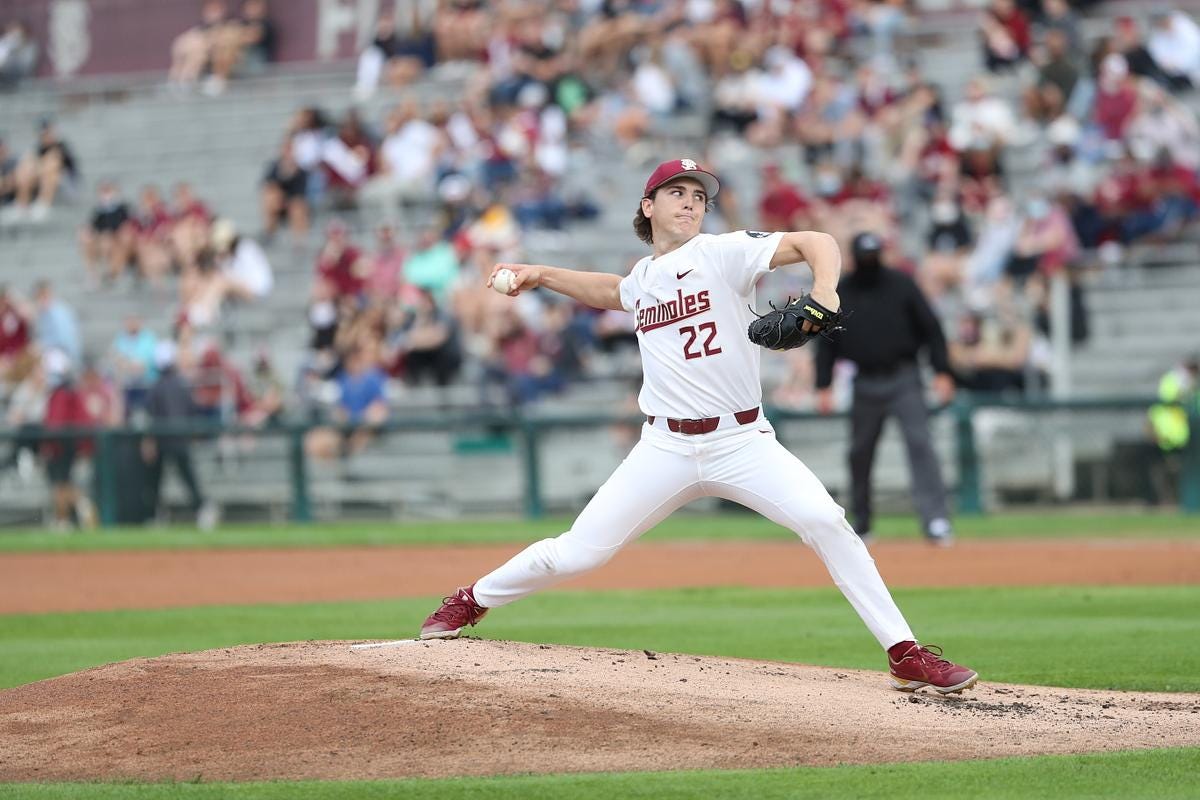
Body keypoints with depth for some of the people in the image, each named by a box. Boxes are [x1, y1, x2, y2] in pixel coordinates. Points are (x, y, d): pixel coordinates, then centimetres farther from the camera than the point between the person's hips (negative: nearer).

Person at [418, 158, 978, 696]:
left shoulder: (722, 253, -4)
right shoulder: (644, 277, 12)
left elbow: (817, 243, -15)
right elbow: (612, 292, 38)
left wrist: (823, 294, -35)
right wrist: (542, 276, 29)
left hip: (742, 441, -3)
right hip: (665, 448, 3)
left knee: (823, 520, -25)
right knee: (575, 554, 0)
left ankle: (906, 655, -19)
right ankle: (473, 601, 28)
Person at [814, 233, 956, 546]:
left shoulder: (901, 285, 1)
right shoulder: (840, 293, 5)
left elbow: (931, 328, 1)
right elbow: (826, 341, 9)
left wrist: (942, 372, -7)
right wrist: (823, 386, 1)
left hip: (903, 379, -2)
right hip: (866, 384, 2)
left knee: (919, 443, -14)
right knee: (860, 452, 9)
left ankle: (936, 520, -21)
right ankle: (861, 523, 25)